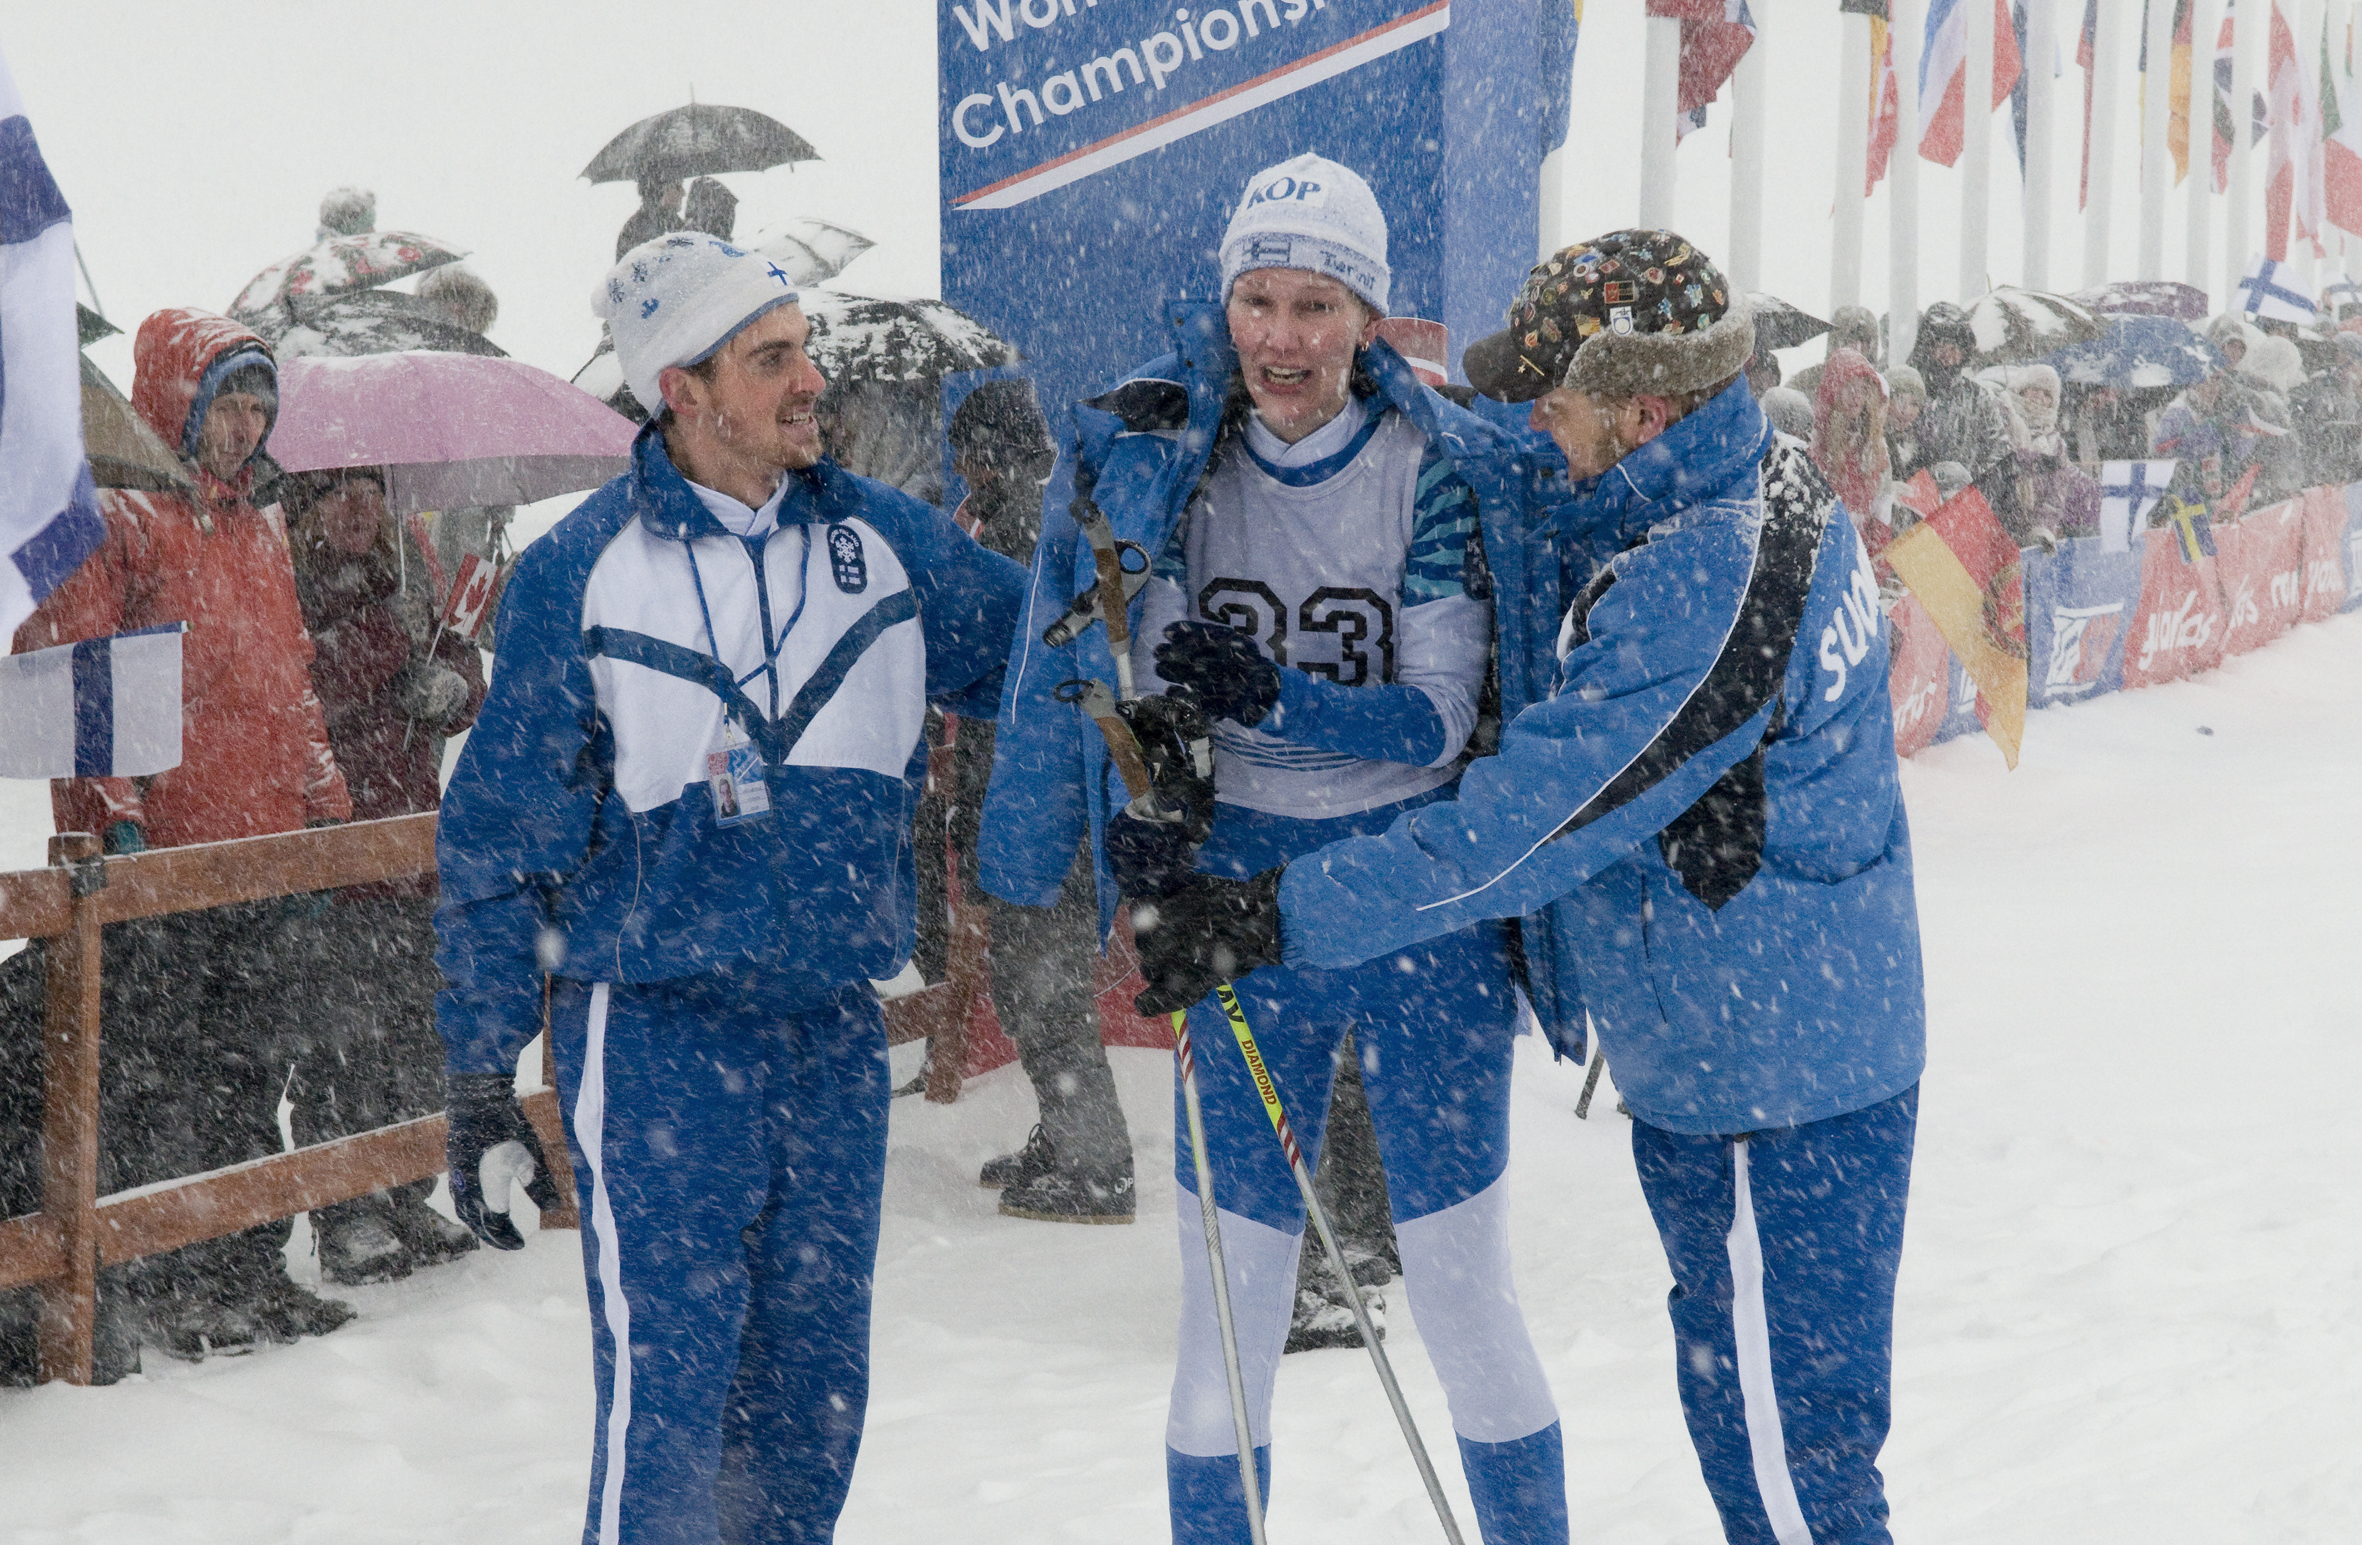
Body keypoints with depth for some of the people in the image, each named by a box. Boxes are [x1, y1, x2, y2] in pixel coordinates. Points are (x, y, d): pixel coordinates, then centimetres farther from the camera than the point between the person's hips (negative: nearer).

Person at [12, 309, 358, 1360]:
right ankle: (164, 1291, 4)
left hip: (268, 859, 7)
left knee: (249, 1078, 12)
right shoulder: (115, 521, -6)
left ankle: (250, 1272, 20)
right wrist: (117, 815, -16)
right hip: (158, 861, -7)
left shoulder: (260, 532, 18)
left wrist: (326, 809, 16)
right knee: (155, 1083, -2)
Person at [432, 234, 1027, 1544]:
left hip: (834, 1034, 4)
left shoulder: (884, 541, 4)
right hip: (655, 1036, -4)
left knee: (811, 1401, 11)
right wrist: (478, 1082, -3)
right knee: (665, 1402, -8)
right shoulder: (580, 574, -4)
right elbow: (501, 836, -1)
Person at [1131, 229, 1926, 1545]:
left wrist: (1270, 919, -27)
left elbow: (1523, 829, -30)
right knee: (1742, 1396, 22)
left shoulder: (1704, 593, -30)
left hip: (1769, 1101, -10)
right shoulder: (1773, 487, 3)